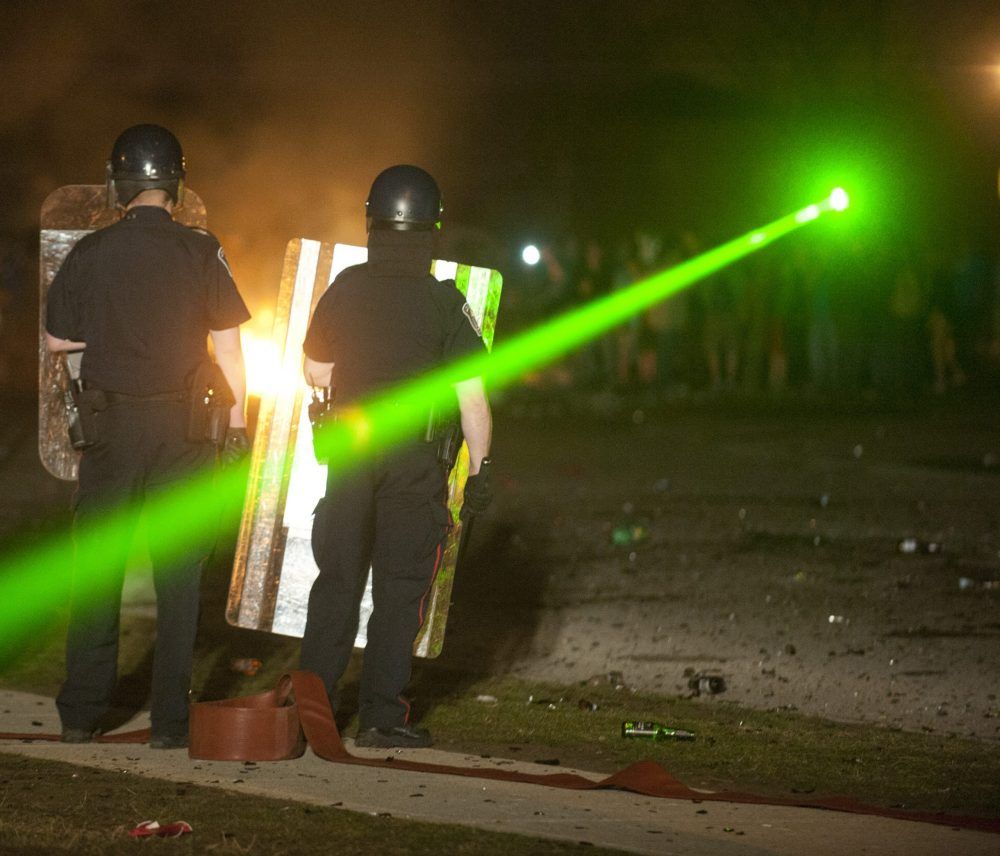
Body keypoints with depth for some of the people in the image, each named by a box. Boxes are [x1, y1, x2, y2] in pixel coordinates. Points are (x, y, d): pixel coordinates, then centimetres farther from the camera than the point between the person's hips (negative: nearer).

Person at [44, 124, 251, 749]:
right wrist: (238, 416, 6)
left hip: (111, 424, 1)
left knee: (97, 568, 10)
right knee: (179, 572, 6)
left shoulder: (90, 253, -4)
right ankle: (170, 719, 5)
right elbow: (228, 345, -4)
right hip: (180, 427, -1)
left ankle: (82, 713, 12)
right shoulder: (201, 253, -6)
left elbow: (57, 339, 3)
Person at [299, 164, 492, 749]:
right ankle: (382, 716, 2)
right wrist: (480, 469, -4)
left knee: (338, 580, 11)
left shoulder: (345, 289, 1)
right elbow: (472, 393, -10)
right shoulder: (444, 301, -8)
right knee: (400, 587, 3)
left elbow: (316, 372, 11)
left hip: (349, 453, 3)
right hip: (416, 459, -3)